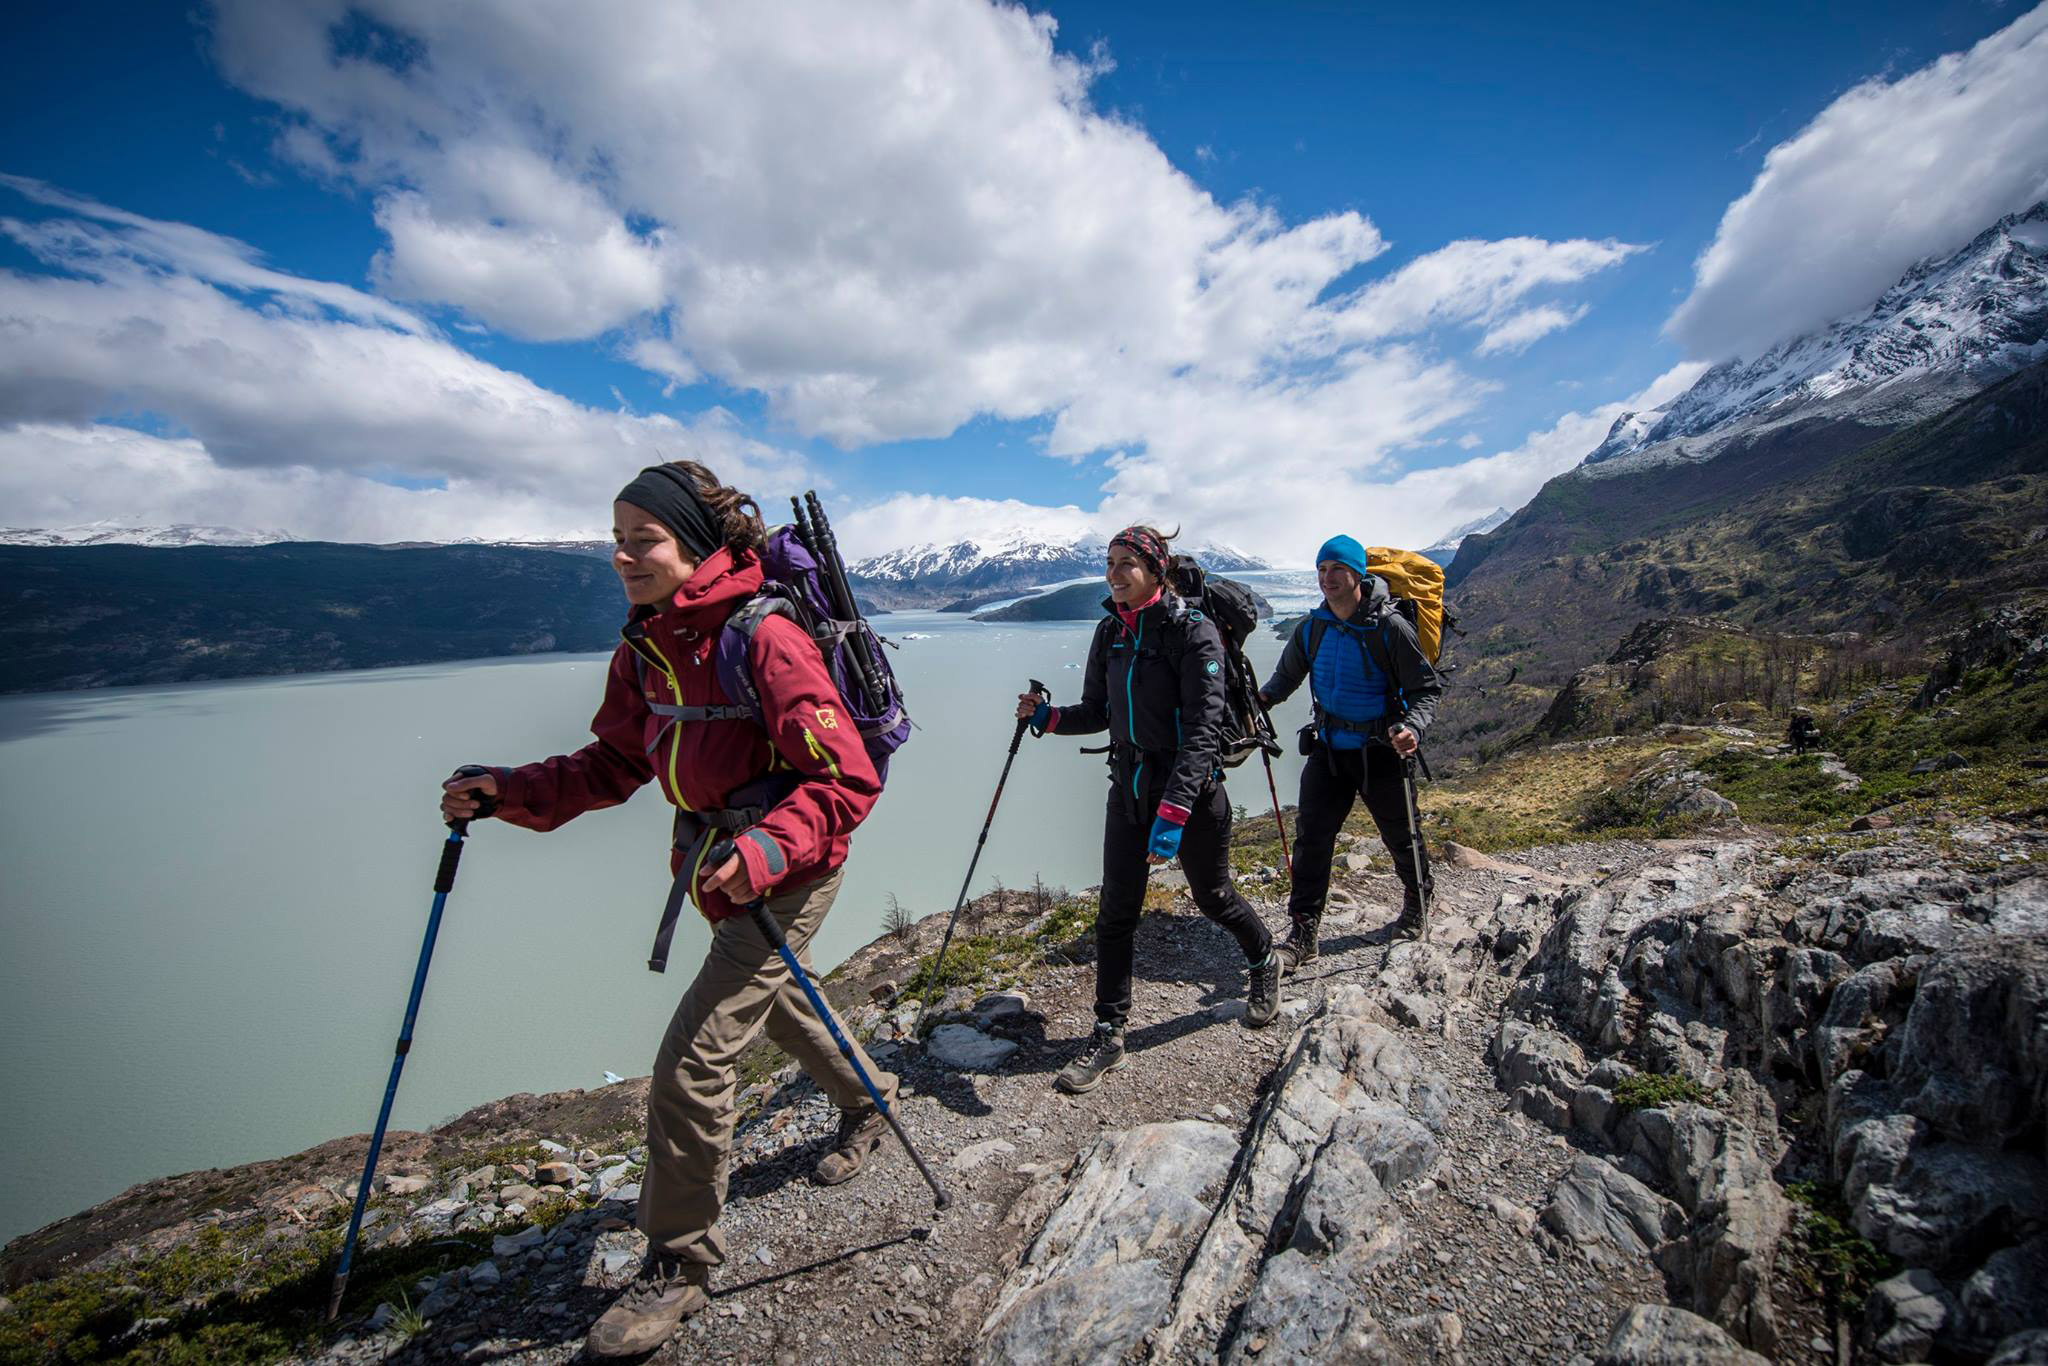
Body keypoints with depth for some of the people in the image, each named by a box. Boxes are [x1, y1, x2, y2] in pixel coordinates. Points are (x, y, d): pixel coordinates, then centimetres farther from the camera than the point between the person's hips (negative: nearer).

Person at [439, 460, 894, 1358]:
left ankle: (678, 1263, 19)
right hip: (715, 868, 9)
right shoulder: (642, 649, 0)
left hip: (786, 873, -8)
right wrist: (507, 793, -5)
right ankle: (866, 1103, 55)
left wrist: (768, 847, -39)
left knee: (691, 1058, -7)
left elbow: (848, 781, -26)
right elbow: (611, 765, 7)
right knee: (770, 999, 27)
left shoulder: (765, 640, -25)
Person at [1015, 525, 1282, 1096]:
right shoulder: (1110, 632, 3)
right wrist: (1048, 717, -10)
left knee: (1213, 897, 16)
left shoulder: (1193, 631, -16)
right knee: (1115, 913, 4)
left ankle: (1265, 964, 48)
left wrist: (1172, 812, -30)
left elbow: (1202, 729, -22)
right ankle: (1109, 1035, 19)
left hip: (1192, 791, -5)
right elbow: (1098, 712, 10)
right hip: (1128, 788, 5)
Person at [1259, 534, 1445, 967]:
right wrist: (1262, 698, -7)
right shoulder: (1313, 628, -1)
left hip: (1380, 751, -3)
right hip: (1329, 748, 4)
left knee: (1399, 835, 15)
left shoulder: (1390, 628, -16)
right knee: (1311, 837, -4)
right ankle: (1302, 933, 2)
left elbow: (1427, 688, -11)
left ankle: (1417, 898, 46)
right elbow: (1287, 675, 13)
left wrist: (1413, 727, -30)